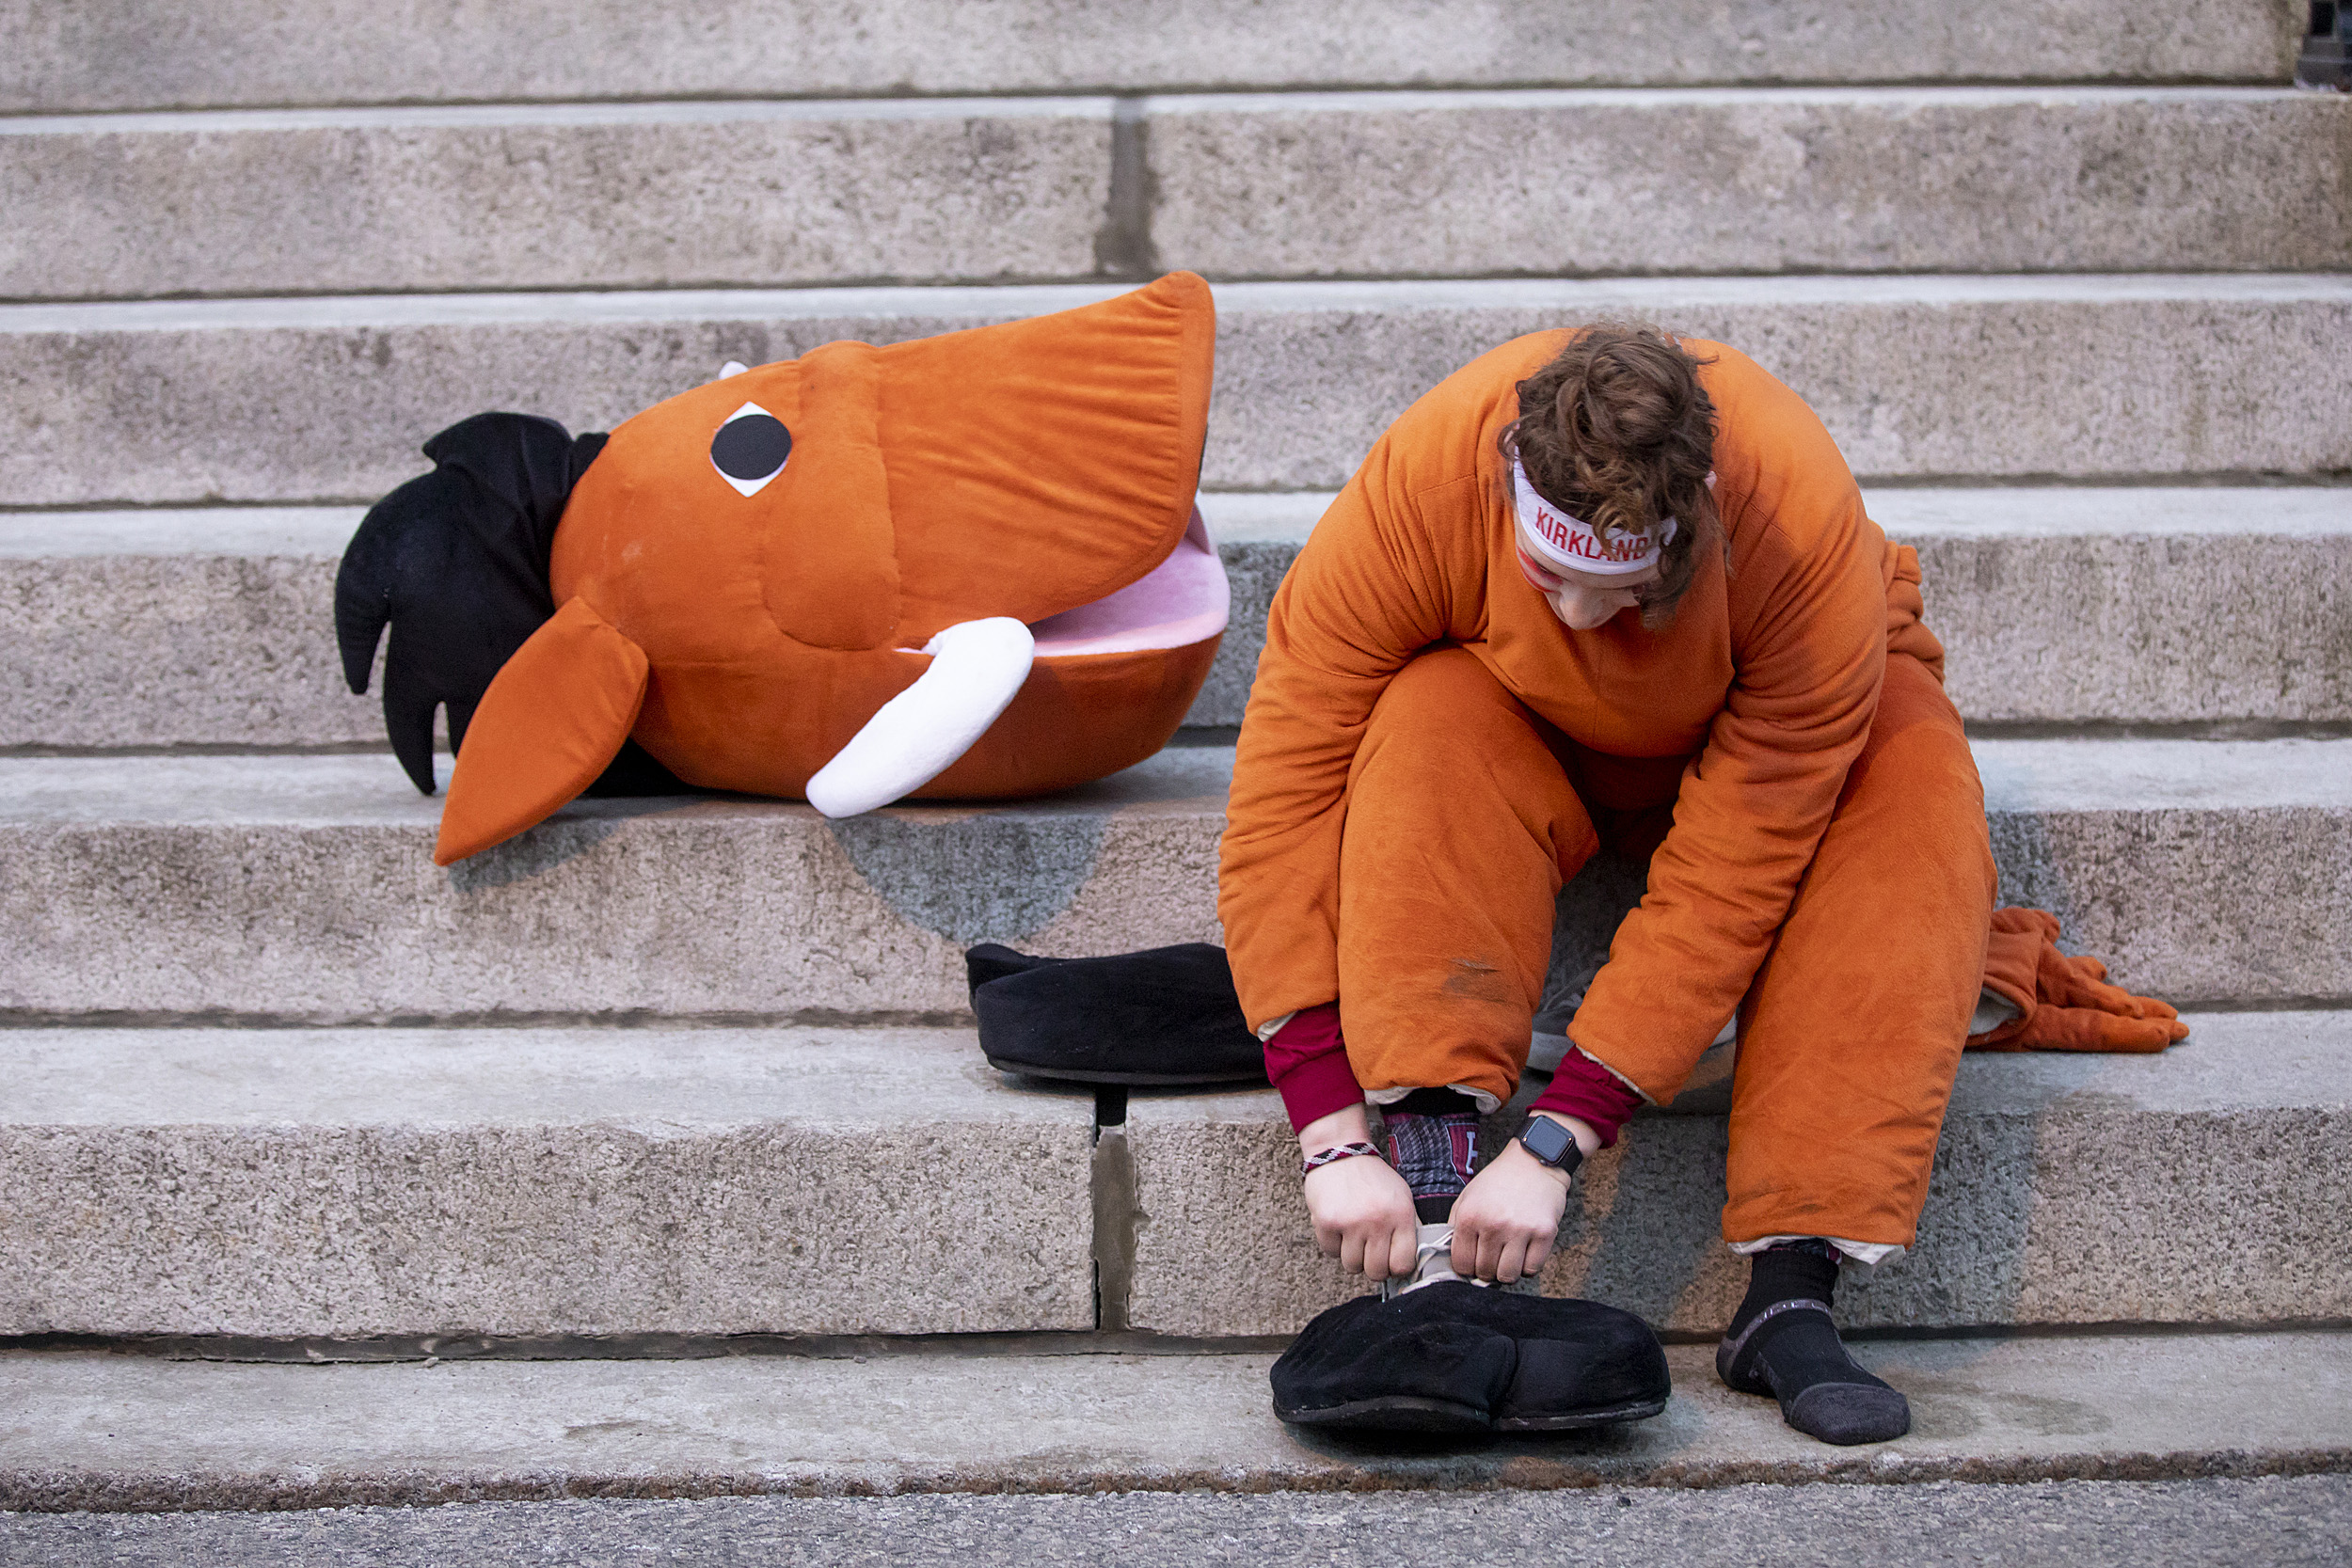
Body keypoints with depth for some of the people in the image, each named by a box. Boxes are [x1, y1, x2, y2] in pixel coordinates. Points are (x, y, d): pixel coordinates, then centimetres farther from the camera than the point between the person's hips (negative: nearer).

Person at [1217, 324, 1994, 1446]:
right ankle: (1439, 1248, -38)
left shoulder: (1811, 539, -38)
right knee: (1430, 728, -34)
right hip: (1523, 733, 0)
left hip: (1751, 744, 0)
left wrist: (1556, 1141, -39)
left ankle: (1791, 1295, -34)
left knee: (1916, 799, -33)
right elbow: (1282, 798, -33)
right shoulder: (1417, 486, -35)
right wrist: (1332, 1135, -38)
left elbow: (1731, 878, -36)